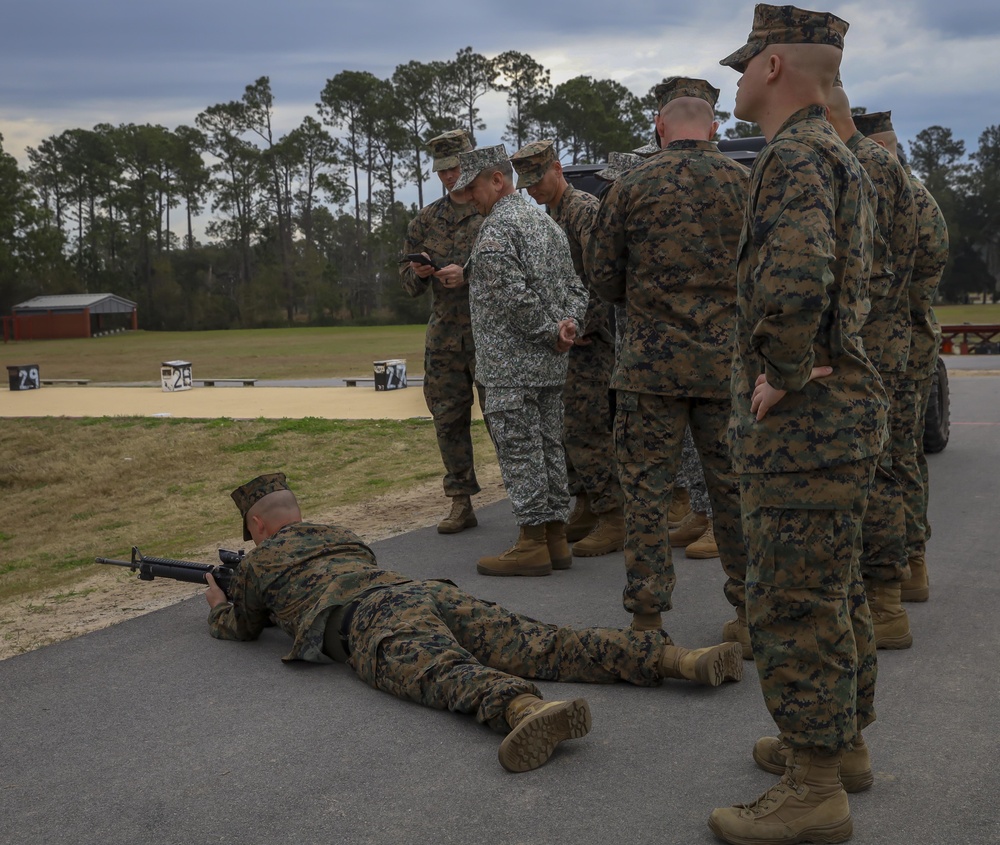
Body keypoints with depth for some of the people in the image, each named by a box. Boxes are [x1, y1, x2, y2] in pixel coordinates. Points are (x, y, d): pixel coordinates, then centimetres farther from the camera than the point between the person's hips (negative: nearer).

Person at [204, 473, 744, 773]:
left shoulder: (258, 563, 26)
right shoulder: (340, 535, 43)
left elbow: (241, 627, 42)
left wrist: (218, 606, 63)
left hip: (373, 624, -5)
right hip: (431, 593, 6)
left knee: (447, 673, -35)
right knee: (542, 646, -11)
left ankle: (527, 711, -70)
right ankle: (679, 657, -30)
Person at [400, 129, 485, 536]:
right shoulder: (425, 220, 14)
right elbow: (407, 280, 16)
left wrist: (467, 275, -19)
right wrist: (419, 273, -7)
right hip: (444, 336, 5)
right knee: (448, 420, 6)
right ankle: (461, 503, 15)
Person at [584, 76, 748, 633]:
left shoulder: (633, 186, -2)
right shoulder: (745, 184, 2)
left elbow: (603, 274, 3)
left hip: (652, 359, -2)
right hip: (728, 359, 2)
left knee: (647, 488, 4)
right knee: (735, 485, 11)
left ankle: (647, 613, 6)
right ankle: (752, 607, 19)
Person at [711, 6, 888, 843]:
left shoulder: (793, 157, -17)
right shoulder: (839, 158, 16)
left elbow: (793, 282, -35)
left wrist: (779, 379, -20)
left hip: (802, 424, -10)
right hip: (842, 406, 10)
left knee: (795, 605, -3)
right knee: (834, 591, 19)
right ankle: (844, 741, 32)